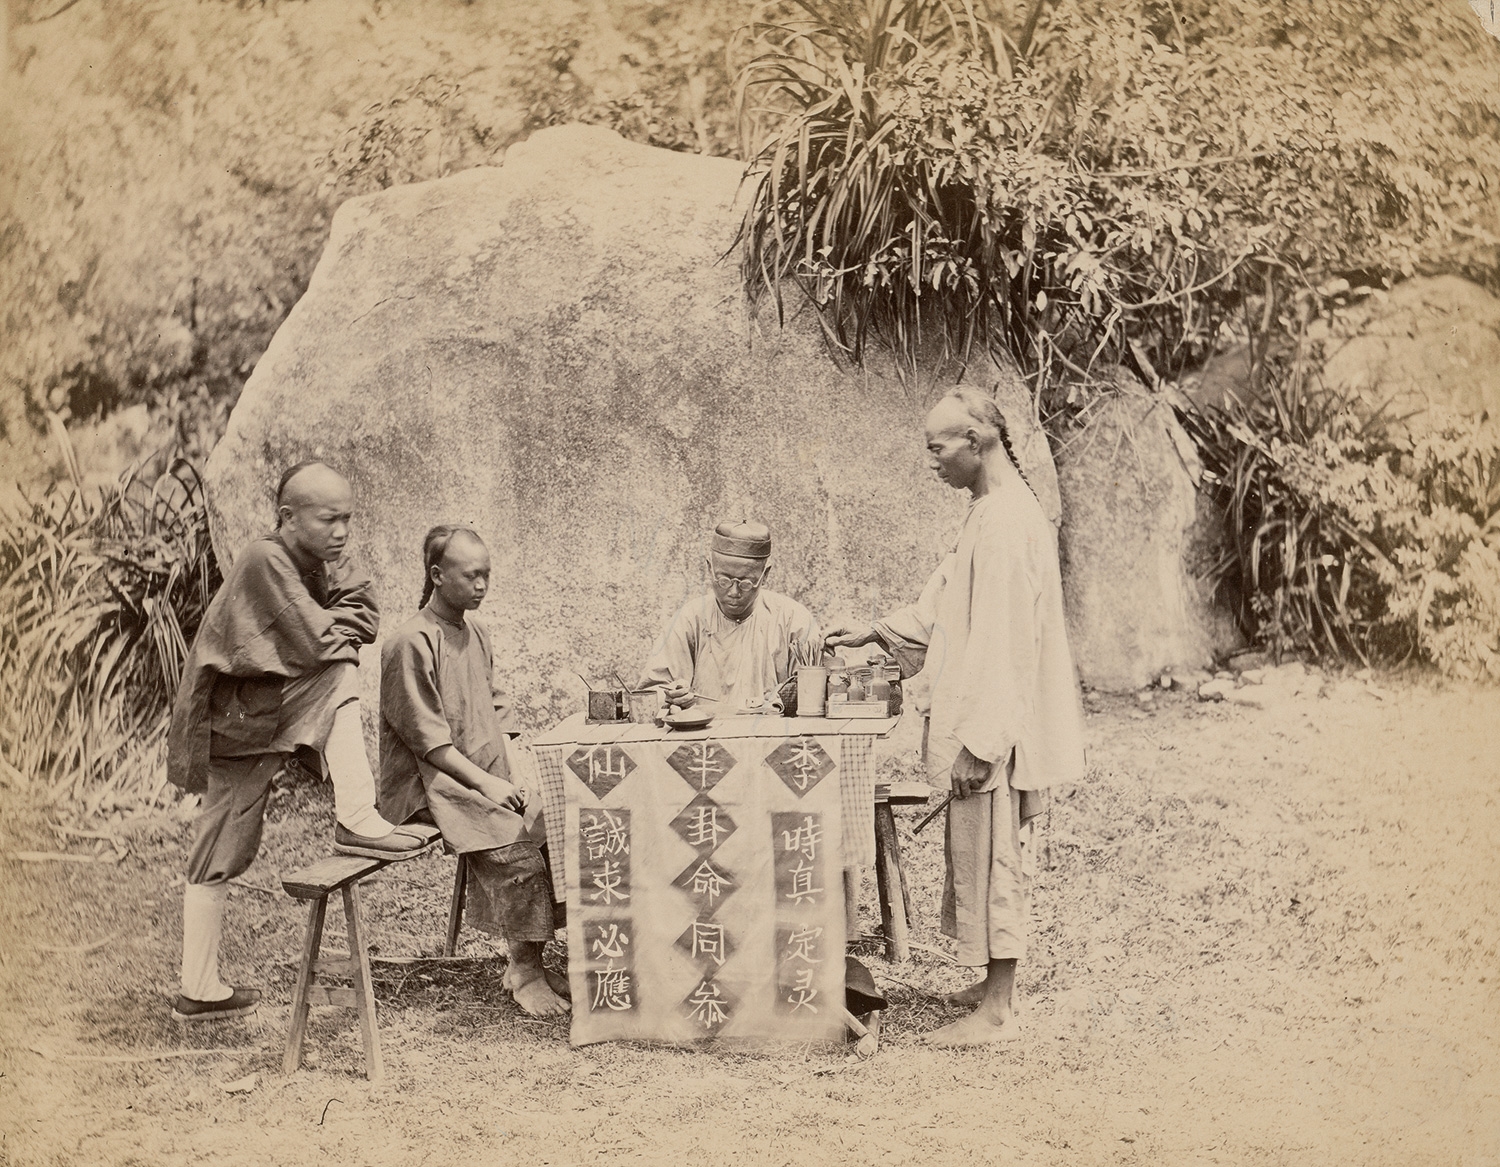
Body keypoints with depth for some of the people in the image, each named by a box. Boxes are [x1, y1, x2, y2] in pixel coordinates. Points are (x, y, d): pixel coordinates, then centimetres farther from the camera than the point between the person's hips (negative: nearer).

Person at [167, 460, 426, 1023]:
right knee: (341, 674, -21)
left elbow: (367, 617, 5)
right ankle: (356, 820, -22)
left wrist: (325, 624, -13)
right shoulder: (265, 560, -20)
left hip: (269, 717, 9)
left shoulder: (325, 561, 6)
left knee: (220, 858, 11)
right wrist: (338, 624, -5)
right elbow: (315, 643, -25)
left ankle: (199, 991, 19)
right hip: (234, 718, -9)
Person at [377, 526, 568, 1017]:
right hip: (429, 783, -8)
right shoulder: (411, 644, -12)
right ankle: (523, 970, -9)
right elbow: (427, 738, -15)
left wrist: (517, 767, 4)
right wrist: (485, 782, -19)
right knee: (516, 848, -25)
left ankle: (533, 959, -5)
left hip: (486, 774, 8)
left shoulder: (476, 635, 14)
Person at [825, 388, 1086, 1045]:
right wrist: (873, 633, 21)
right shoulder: (992, 512, 12)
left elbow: (1001, 640, -23)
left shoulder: (1007, 521, -20)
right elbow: (948, 600, 23)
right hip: (987, 720, 10)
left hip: (994, 726, -10)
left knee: (989, 860, -2)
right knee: (984, 856, 17)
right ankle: (996, 987, 29)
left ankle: (995, 1014, 8)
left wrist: (977, 738, -22)